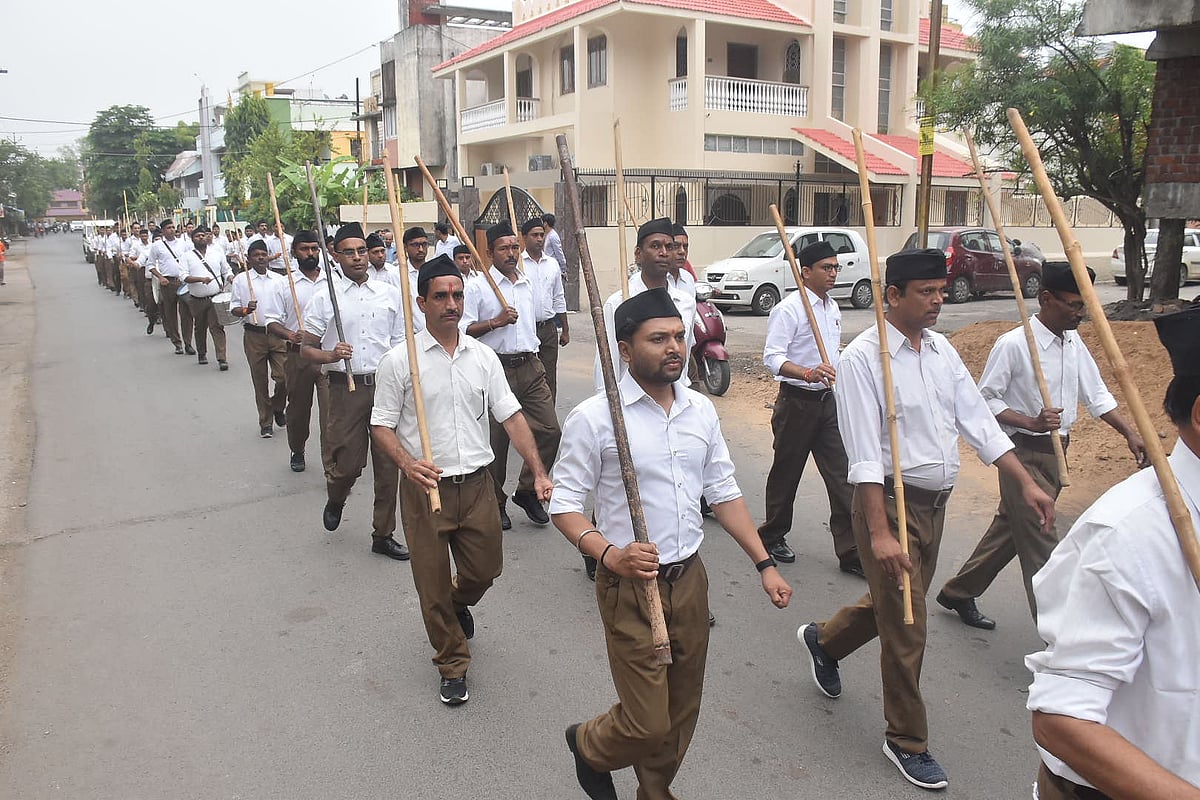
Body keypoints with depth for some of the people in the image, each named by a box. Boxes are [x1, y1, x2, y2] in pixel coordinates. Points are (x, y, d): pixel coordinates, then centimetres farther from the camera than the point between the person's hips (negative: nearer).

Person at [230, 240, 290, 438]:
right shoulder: (241, 280, 2)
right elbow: (233, 309, 1)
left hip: (278, 333, 1)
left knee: (283, 377, -4)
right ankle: (265, 421, 18)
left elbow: (289, 306, 10)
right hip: (254, 334, -1)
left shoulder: (279, 280, 8)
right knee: (259, 380, 6)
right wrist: (245, 310, -20)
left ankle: (278, 408, 25)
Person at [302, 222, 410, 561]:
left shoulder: (389, 293, 8)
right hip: (346, 388, -2)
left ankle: (383, 534, 19)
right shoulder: (324, 296, 1)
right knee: (348, 462, 0)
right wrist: (330, 355, -19)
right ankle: (335, 500, 36)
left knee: (389, 463, 5)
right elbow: (306, 348, 3)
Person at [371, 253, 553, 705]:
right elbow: (381, 426, -5)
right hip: (425, 487, -3)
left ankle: (459, 603, 51)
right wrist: (408, 464, -25)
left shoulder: (483, 357, 4)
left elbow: (511, 415, 1)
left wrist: (539, 472, -9)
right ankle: (453, 666, 27)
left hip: (476, 484, 3)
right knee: (433, 586, 6)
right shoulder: (399, 361, -7)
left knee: (485, 570, 15)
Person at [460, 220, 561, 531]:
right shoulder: (477, 287, -6)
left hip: (530, 367, 5)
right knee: (496, 440, 4)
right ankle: (495, 502, 22)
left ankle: (527, 490, 17)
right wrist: (495, 321, -18)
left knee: (550, 430, -2)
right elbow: (462, 330, -11)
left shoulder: (529, 284, 13)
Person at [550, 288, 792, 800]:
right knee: (648, 723, -1)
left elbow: (724, 492, 10)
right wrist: (609, 554, -27)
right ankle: (589, 745, 32)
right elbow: (564, 502, -11)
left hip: (690, 578, 6)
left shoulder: (701, 410, 3)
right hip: (631, 585, -5)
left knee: (682, 712, 16)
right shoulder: (594, 418, -14)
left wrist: (764, 564, 5)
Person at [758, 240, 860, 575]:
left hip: (827, 400, 7)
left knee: (842, 474, 2)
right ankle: (773, 537, 26)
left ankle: (850, 551, 6)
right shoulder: (788, 309, -14)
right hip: (797, 401, -7)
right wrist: (807, 373, -37)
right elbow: (772, 357, -22)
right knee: (786, 472, 7)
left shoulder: (833, 308, 12)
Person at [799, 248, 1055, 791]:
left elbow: (977, 420, 8)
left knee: (899, 602, 23)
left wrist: (1026, 482, 2)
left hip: (936, 501, 8)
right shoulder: (863, 358, -18)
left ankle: (823, 639, 50)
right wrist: (879, 532, -27)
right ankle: (906, 741, 21)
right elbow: (865, 453, -23)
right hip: (890, 500, -8)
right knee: (906, 624, 1)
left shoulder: (942, 349, 6)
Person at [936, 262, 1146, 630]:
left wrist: (1130, 433, 2)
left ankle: (958, 593, 34)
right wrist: (1031, 422, -25)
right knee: (1041, 545, -3)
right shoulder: (1013, 344, -18)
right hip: (1024, 453, -8)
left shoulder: (1073, 342, 7)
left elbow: (1096, 393, 12)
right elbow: (984, 399, -14)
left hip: (1055, 452, 8)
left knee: (1010, 529, 18)